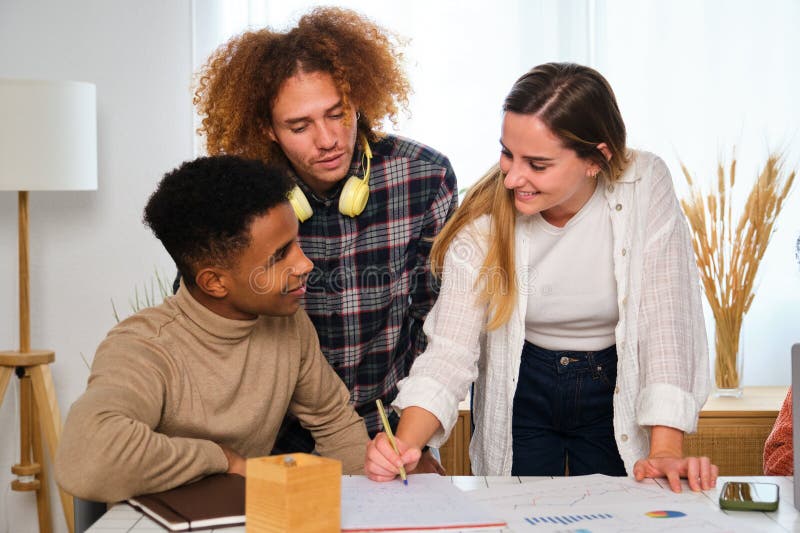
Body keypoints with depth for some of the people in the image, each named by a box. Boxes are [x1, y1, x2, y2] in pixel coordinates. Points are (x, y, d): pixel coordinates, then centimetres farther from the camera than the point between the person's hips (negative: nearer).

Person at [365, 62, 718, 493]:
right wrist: (405, 443, -37)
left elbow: (664, 323, -21)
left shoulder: (645, 187, -21)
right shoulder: (484, 217, -19)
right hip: (520, 394, 1)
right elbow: (450, 350, -21)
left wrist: (665, 451, -30)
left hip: (617, 393, 0)